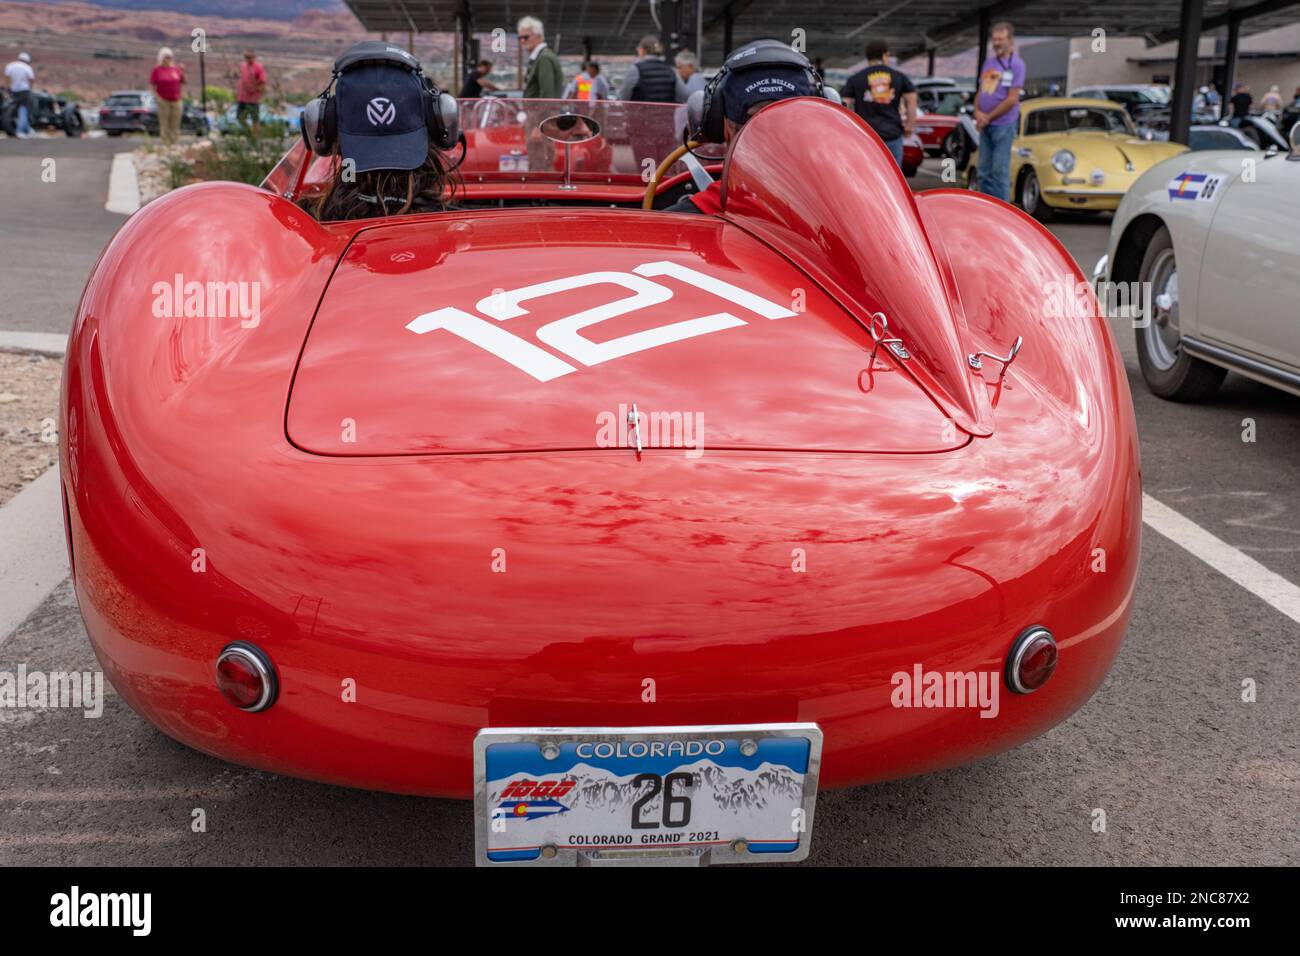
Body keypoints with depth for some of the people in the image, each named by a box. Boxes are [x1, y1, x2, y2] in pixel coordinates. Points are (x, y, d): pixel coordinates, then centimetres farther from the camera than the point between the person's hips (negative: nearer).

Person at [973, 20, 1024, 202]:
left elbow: (1012, 99, -12)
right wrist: (978, 112, -3)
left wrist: (988, 117, -9)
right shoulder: (988, 63, 13)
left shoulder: (1016, 64, -7)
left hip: (1003, 124, -7)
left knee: (1000, 170, -7)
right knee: (984, 171, 10)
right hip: (985, 126, 7)